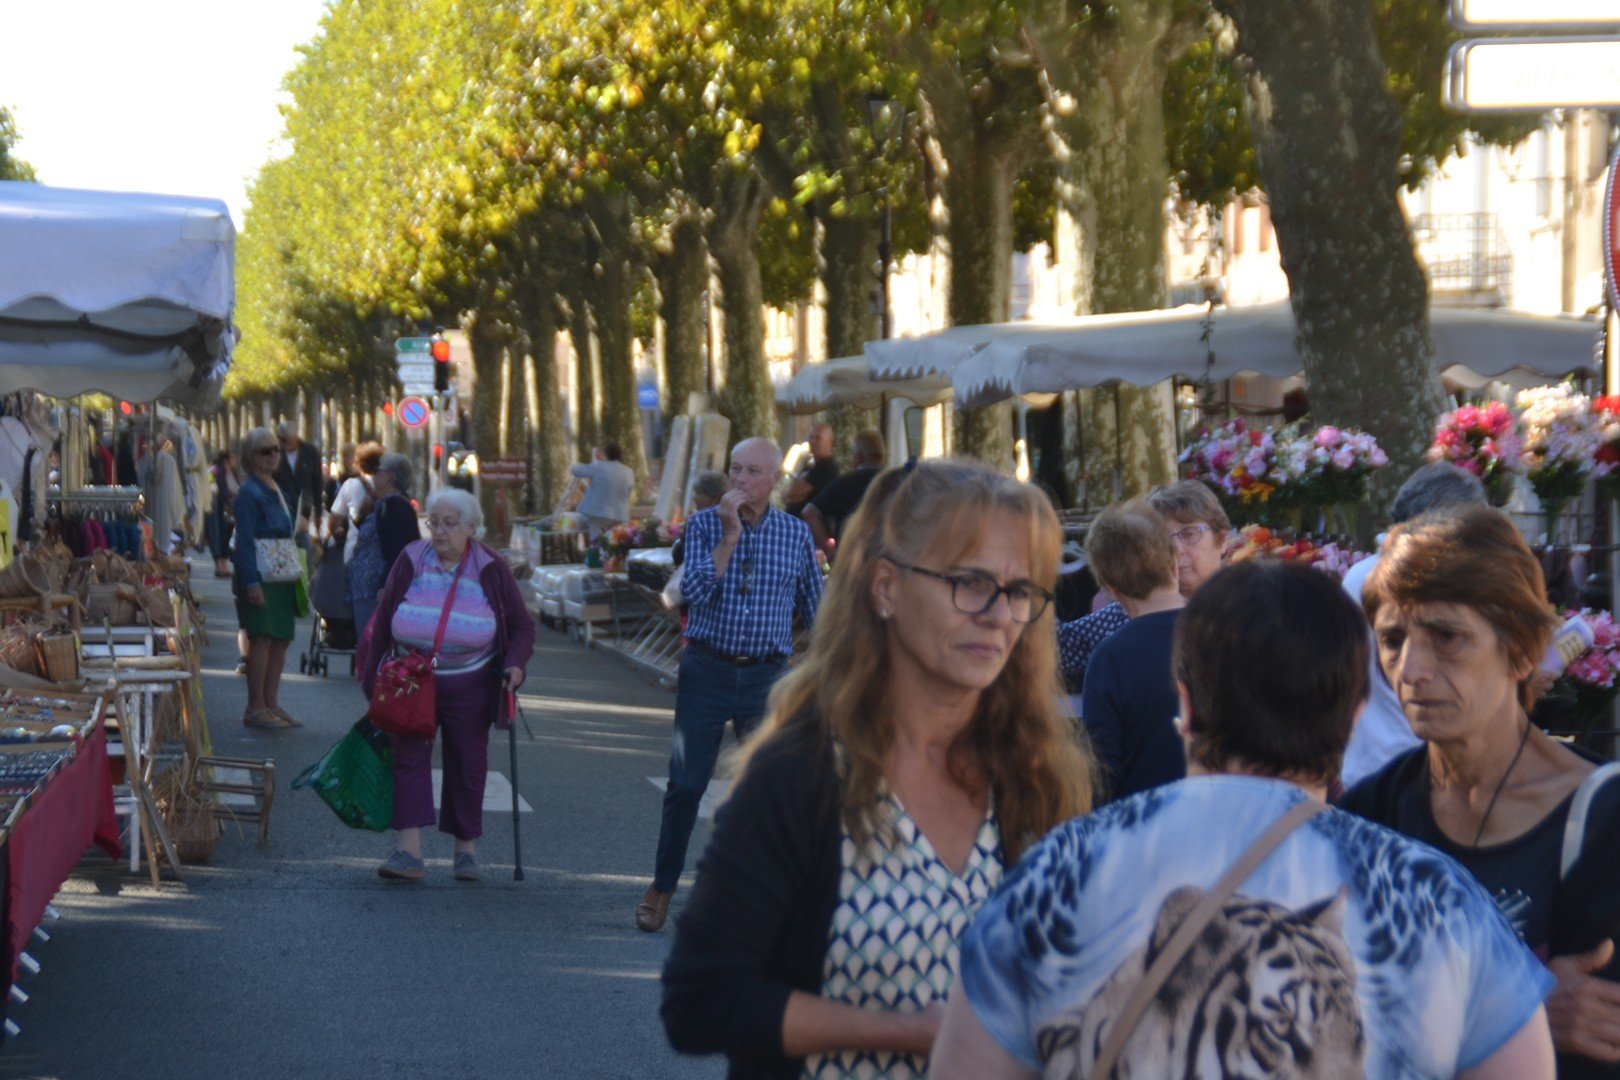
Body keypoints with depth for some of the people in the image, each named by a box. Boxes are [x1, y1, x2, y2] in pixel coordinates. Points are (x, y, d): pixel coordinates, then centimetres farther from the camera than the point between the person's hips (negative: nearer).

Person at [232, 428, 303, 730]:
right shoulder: (249, 492, -8)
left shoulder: (277, 490, 18)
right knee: (261, 638, -10)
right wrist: (251, 582, -20)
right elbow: (245, 542, -14)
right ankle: (255, 708, -6)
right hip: (258, 577, -9)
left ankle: (271, 703, 14)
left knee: (280, 640, 7)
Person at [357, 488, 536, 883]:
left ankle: (466, 848, 20)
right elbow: (383, 623, 6)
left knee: (467, 765, 5)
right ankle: (409, 851, -15)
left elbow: (522, 626, 3)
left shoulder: (490, 570, -3)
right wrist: (373, 676, 5)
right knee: (409, 758, -10)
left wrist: (515, 663, -16)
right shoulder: (411, 562, -1)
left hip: (469, 686, 0)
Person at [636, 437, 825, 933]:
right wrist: (729, 535, -18)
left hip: (767, 674, 1)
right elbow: (694, 591, -14)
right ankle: (662, 887, 12)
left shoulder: (796, 533, 4)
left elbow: (816, 608, 11)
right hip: (706, 669, -1)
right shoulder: (704, 525, 0)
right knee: (686, 783, 0)